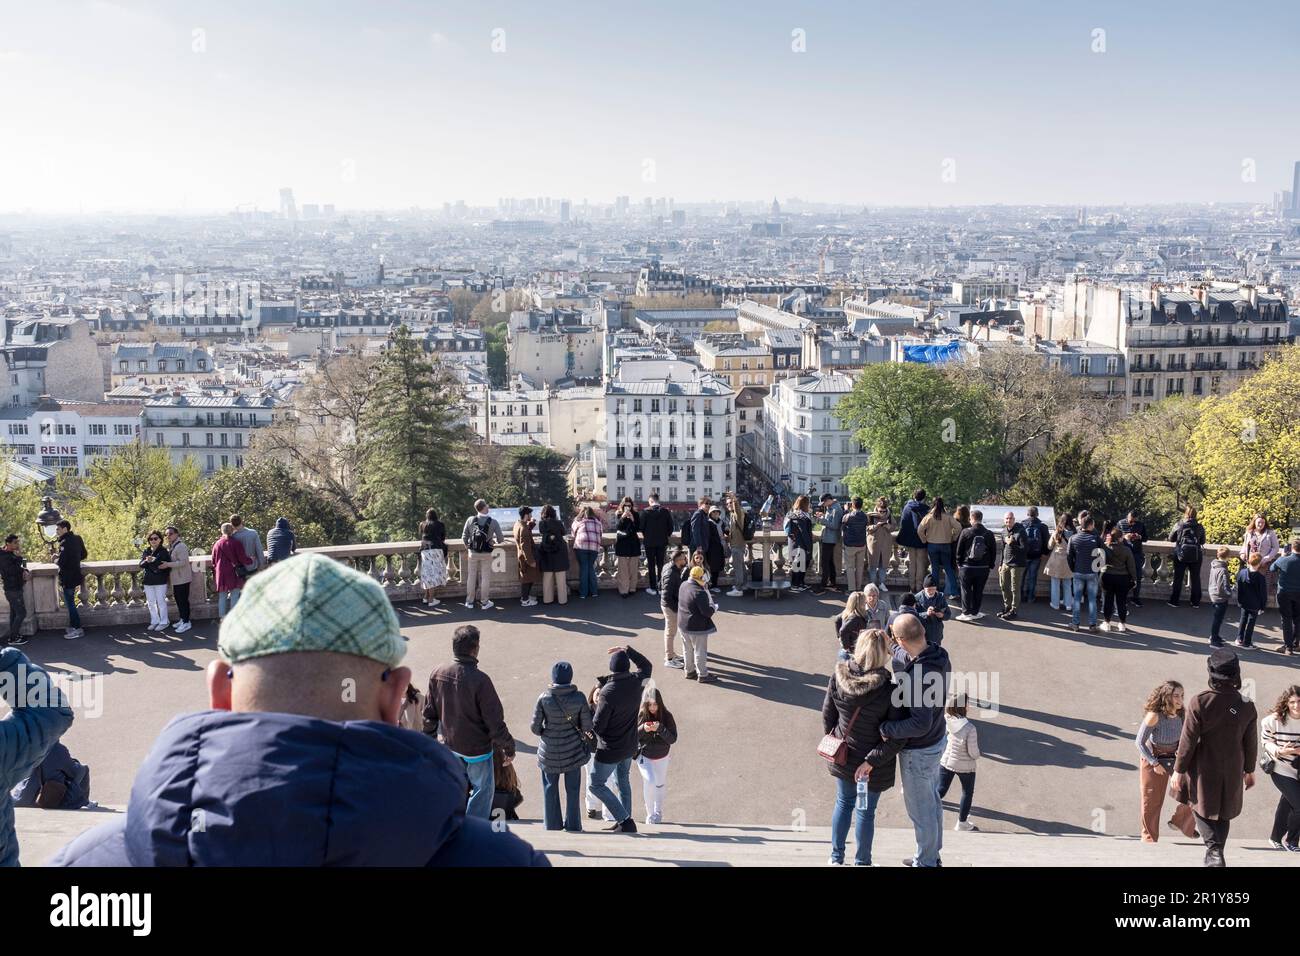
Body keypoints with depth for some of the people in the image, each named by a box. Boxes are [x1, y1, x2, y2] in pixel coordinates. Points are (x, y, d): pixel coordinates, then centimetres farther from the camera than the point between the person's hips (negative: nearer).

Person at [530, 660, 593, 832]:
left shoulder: (543, 698, -14)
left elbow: (535, 727, -8)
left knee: (550, 788, 15)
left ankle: (552, 825, 22)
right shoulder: (579, 697, -13)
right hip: (573, 749, 0)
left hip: (549, 751, 0)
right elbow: (587, 726, -8)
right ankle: (573, 825, 21)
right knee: (572, 788, 14)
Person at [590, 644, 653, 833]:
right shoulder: (636, 682, -10)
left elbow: (597, 726, -21)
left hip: (610, 749, -7)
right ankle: (624, 822, 32)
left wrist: (597, 704, -6)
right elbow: (646, 666, 15)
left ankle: (625, 820, -1)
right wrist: (628, 650, 16)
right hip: (629, 746, 7)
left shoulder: (608, 692, -28)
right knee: (623, 782, 24)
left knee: (596, 785, 6)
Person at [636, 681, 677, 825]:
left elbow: (673, 738, -14)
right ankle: (650, 814, -4)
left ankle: (658, 813, 37)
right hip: (644, 756, -2)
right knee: (649, 781, -20)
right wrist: (642, 729, -28)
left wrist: (660, 729, -29)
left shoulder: (666, 716, -13)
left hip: (661, 757, 2)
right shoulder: (639, 715, -15)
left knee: (660, 785, 13)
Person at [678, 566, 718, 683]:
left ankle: (689, 671, 33)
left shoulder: (683, 585, -2)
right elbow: (707, 612, -26)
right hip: (697, 627, -8)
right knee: (700, 651, 5)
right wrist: (714, 607, -3)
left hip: (682, 624, 8)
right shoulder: (699, 592, -28)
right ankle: (703, 675, 15)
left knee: (688, 650, 20)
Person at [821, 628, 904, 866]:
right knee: (865, 811, 16)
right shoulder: (889, 690, -25)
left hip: (842, 756, 3)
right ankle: (861, 862, 33)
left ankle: (836, 857, 38)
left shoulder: (838, 678, -15)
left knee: (843, 803, 25)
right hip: (874, 765, -3)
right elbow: (895, 738, -23)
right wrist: (871, 761, -17)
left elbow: (827, 716, -2)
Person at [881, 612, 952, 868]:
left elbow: (920, 724, -35)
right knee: (932, 800, 26)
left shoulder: (920, 675, -37)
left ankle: (926, 862, 31)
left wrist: (885, 729, -27)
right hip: (936, 740, 9)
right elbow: (900, 656, 12)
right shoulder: (939, 655, -9)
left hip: (918, 750, -9)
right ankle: (932, 854, 44)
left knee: (920, 809, 12)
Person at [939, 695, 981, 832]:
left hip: (946, 762, 3)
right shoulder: (970, 729, -30)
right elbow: (973, 752, -20)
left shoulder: (947, 720, -19)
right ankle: (962, 823, 32)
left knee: (941, 789, 19)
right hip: (965, 766, -3)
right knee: (967, 793, 21)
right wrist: (977, 756, -1)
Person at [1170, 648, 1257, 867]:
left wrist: (1178, 770, -4)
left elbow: (1188, 740, -14)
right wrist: (1249, 770, 18)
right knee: (1223, 813, 19)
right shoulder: (1247, 706, -9)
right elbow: (1251, 743, 3)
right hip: (1232, 771, 3)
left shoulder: (1199, 702, -19)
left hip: (1204, 769, -3)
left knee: (1201, 807, 14)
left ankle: (1213, 849, -5)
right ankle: (1217, 853, 26)